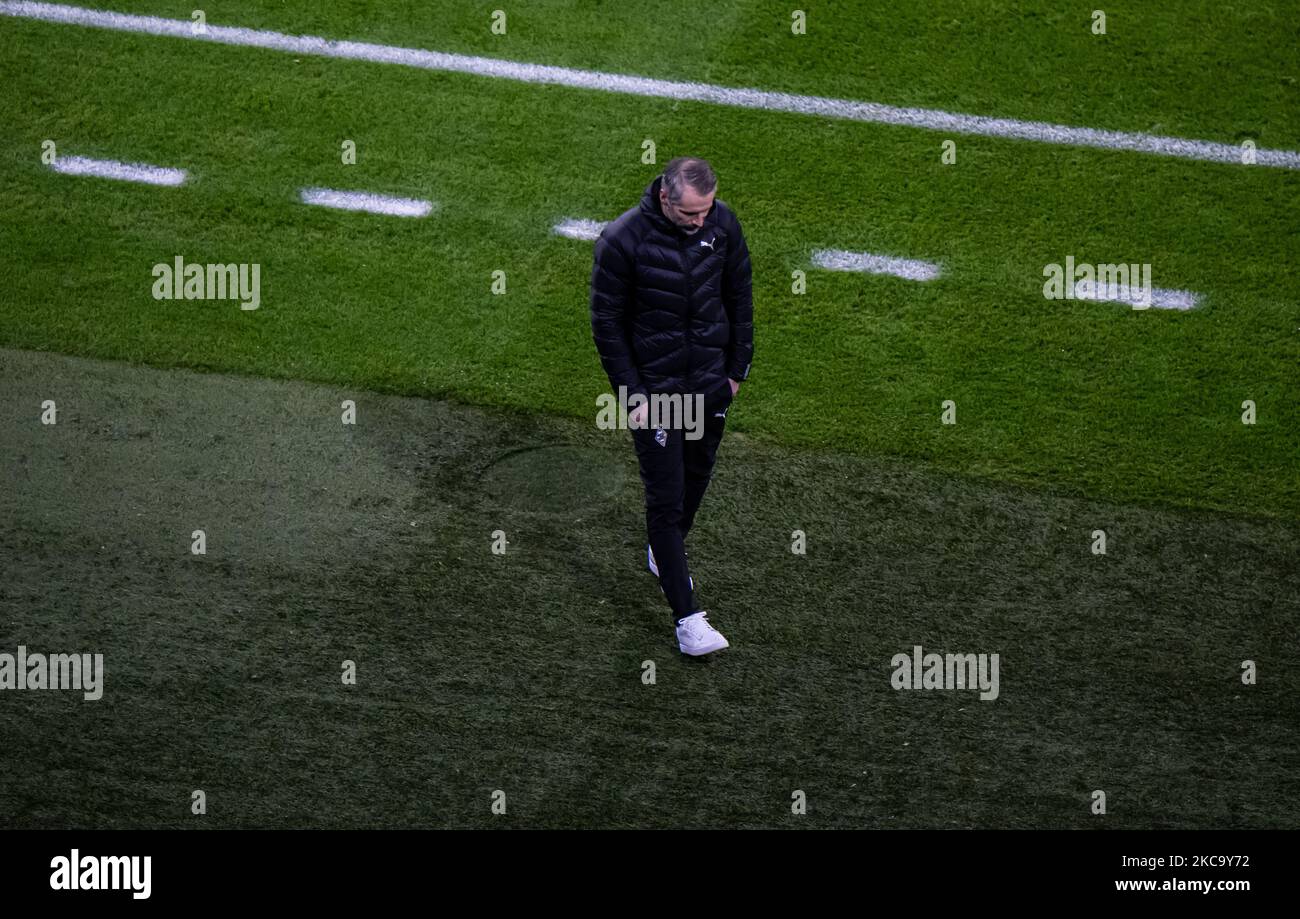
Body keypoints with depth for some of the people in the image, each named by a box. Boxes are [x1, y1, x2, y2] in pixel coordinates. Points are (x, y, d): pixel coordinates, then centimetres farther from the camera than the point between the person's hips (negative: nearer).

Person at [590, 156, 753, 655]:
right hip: (654, 388, -5)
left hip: (711, 382, 5)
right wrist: (631, 393, -13)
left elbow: (739, 296, 7)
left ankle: (665, 554, 49)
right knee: (666, 498, -3)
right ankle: (687, 617, 2)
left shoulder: (723, 224, -9)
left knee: (696, 478, 21)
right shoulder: (622, 240, -22)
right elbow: (607, 323, -13)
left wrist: (738, 366, 9)